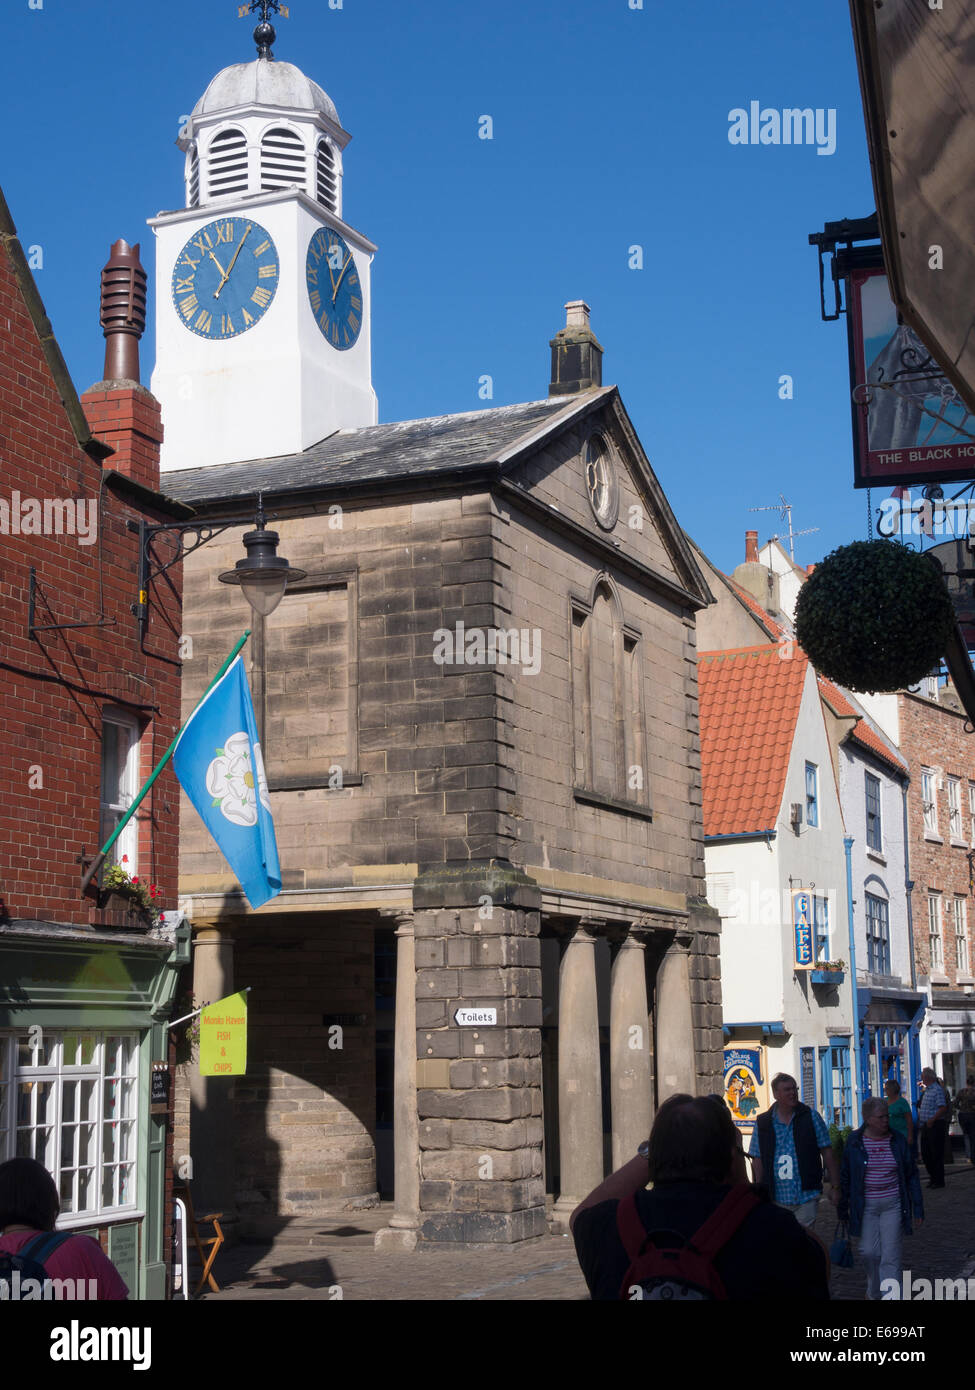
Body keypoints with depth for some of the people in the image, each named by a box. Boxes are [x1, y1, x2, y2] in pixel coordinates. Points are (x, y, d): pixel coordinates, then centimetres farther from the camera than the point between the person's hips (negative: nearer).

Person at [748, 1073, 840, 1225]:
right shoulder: (763, 1124, 4)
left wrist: (835, 1187, 0)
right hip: (776, 1199, 1)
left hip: (806, 1196, -1)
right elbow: (758, 1161, 7)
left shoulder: (811, 1117, 3)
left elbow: (827, 1153, 3)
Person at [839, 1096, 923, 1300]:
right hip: (865, 1205, 0)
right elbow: (845, 1177, 4)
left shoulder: (897, 1140, 0)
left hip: (893, 1205, 0)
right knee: (869, 1251, 3)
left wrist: (917, 1206, 5)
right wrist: (843, 1208, 6)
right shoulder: (855, 1142, -3)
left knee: (890, 1256, -5)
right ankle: (874, 1291, 30)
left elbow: (911, 1175, 7)